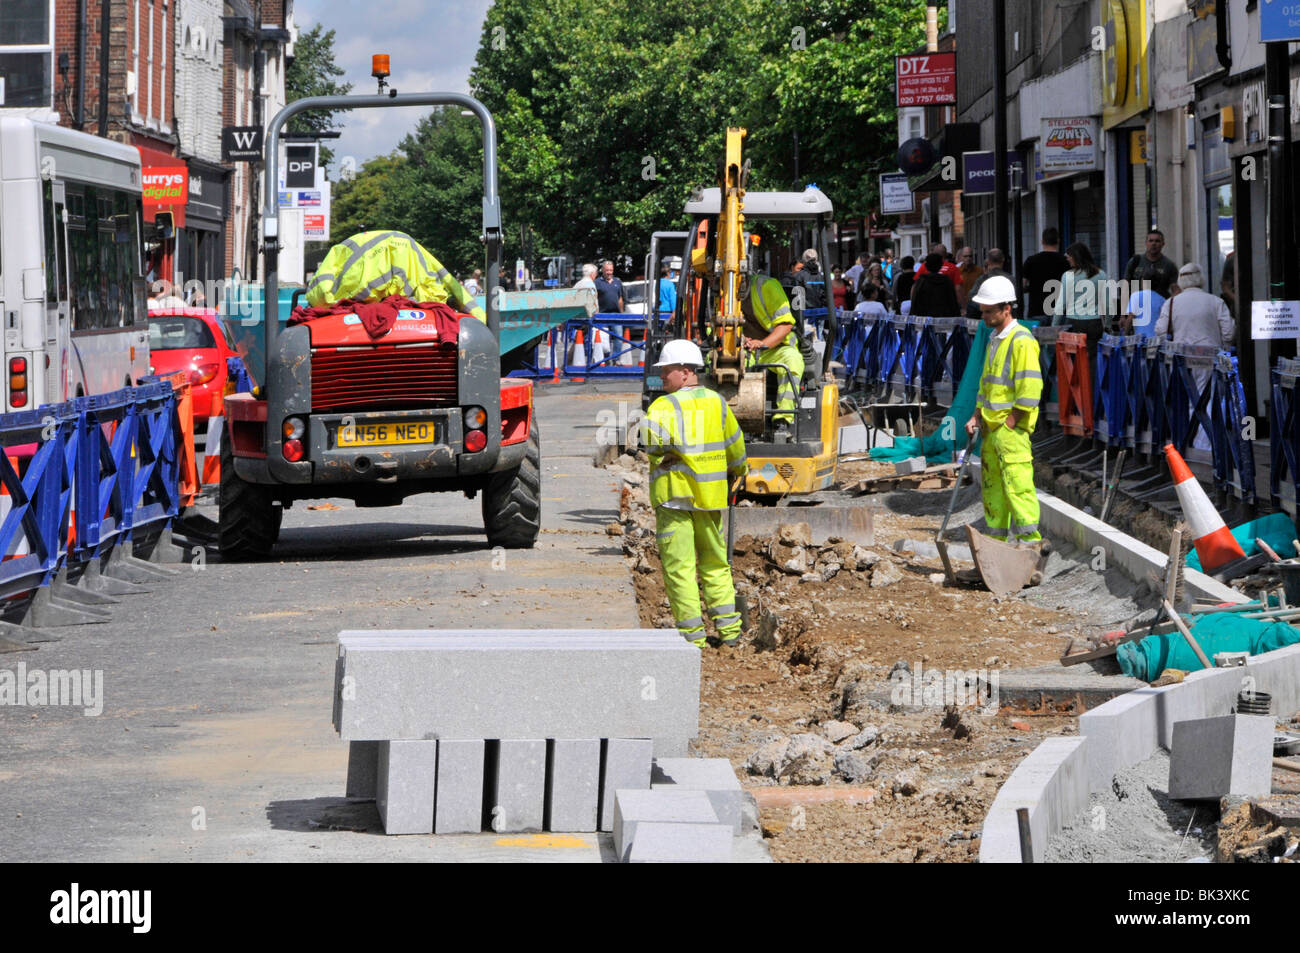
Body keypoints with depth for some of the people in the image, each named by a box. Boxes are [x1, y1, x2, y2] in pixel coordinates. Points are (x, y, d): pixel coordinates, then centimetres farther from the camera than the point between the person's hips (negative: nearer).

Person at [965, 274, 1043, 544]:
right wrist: (977, 416, 14)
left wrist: (1011, 421, -16)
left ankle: (1030, 539, -11)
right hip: (991, 427, 10)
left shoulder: (1021, 341, -14)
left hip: (1012, 429, -10)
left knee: (1017, 484, -13)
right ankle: (997, 539, 20)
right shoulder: (994, 340, 16)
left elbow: (1030, 387, -19)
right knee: (992, 486, 13)